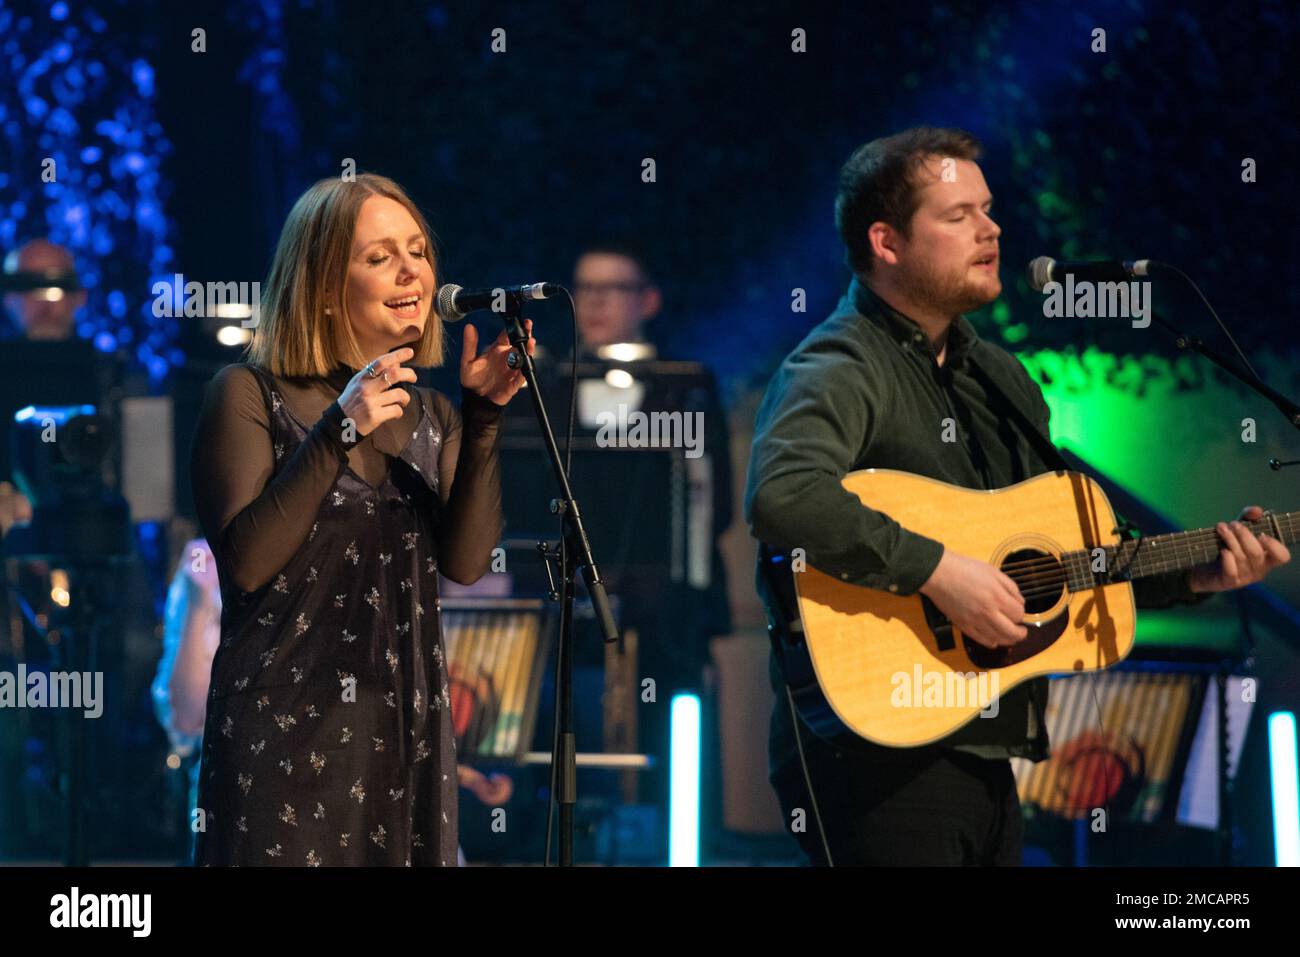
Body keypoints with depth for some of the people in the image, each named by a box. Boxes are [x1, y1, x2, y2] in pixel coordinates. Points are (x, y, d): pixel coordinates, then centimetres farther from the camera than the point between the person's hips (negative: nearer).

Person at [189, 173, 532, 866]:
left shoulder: (430, 415, 12)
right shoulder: (251, 394, -5)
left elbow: (465, 562, -2)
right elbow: (245, 562, -15)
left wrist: (483, 421, -10)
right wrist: (338, 432, -20)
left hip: (407, 727, 5)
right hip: (286, 726, -5)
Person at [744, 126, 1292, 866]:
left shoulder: (1001, 379, 19)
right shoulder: (843, 370, -11)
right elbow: (781, 495, -31)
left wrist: (1193, 577, 14)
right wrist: (940, 573, -30)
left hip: (986, 761, 9)